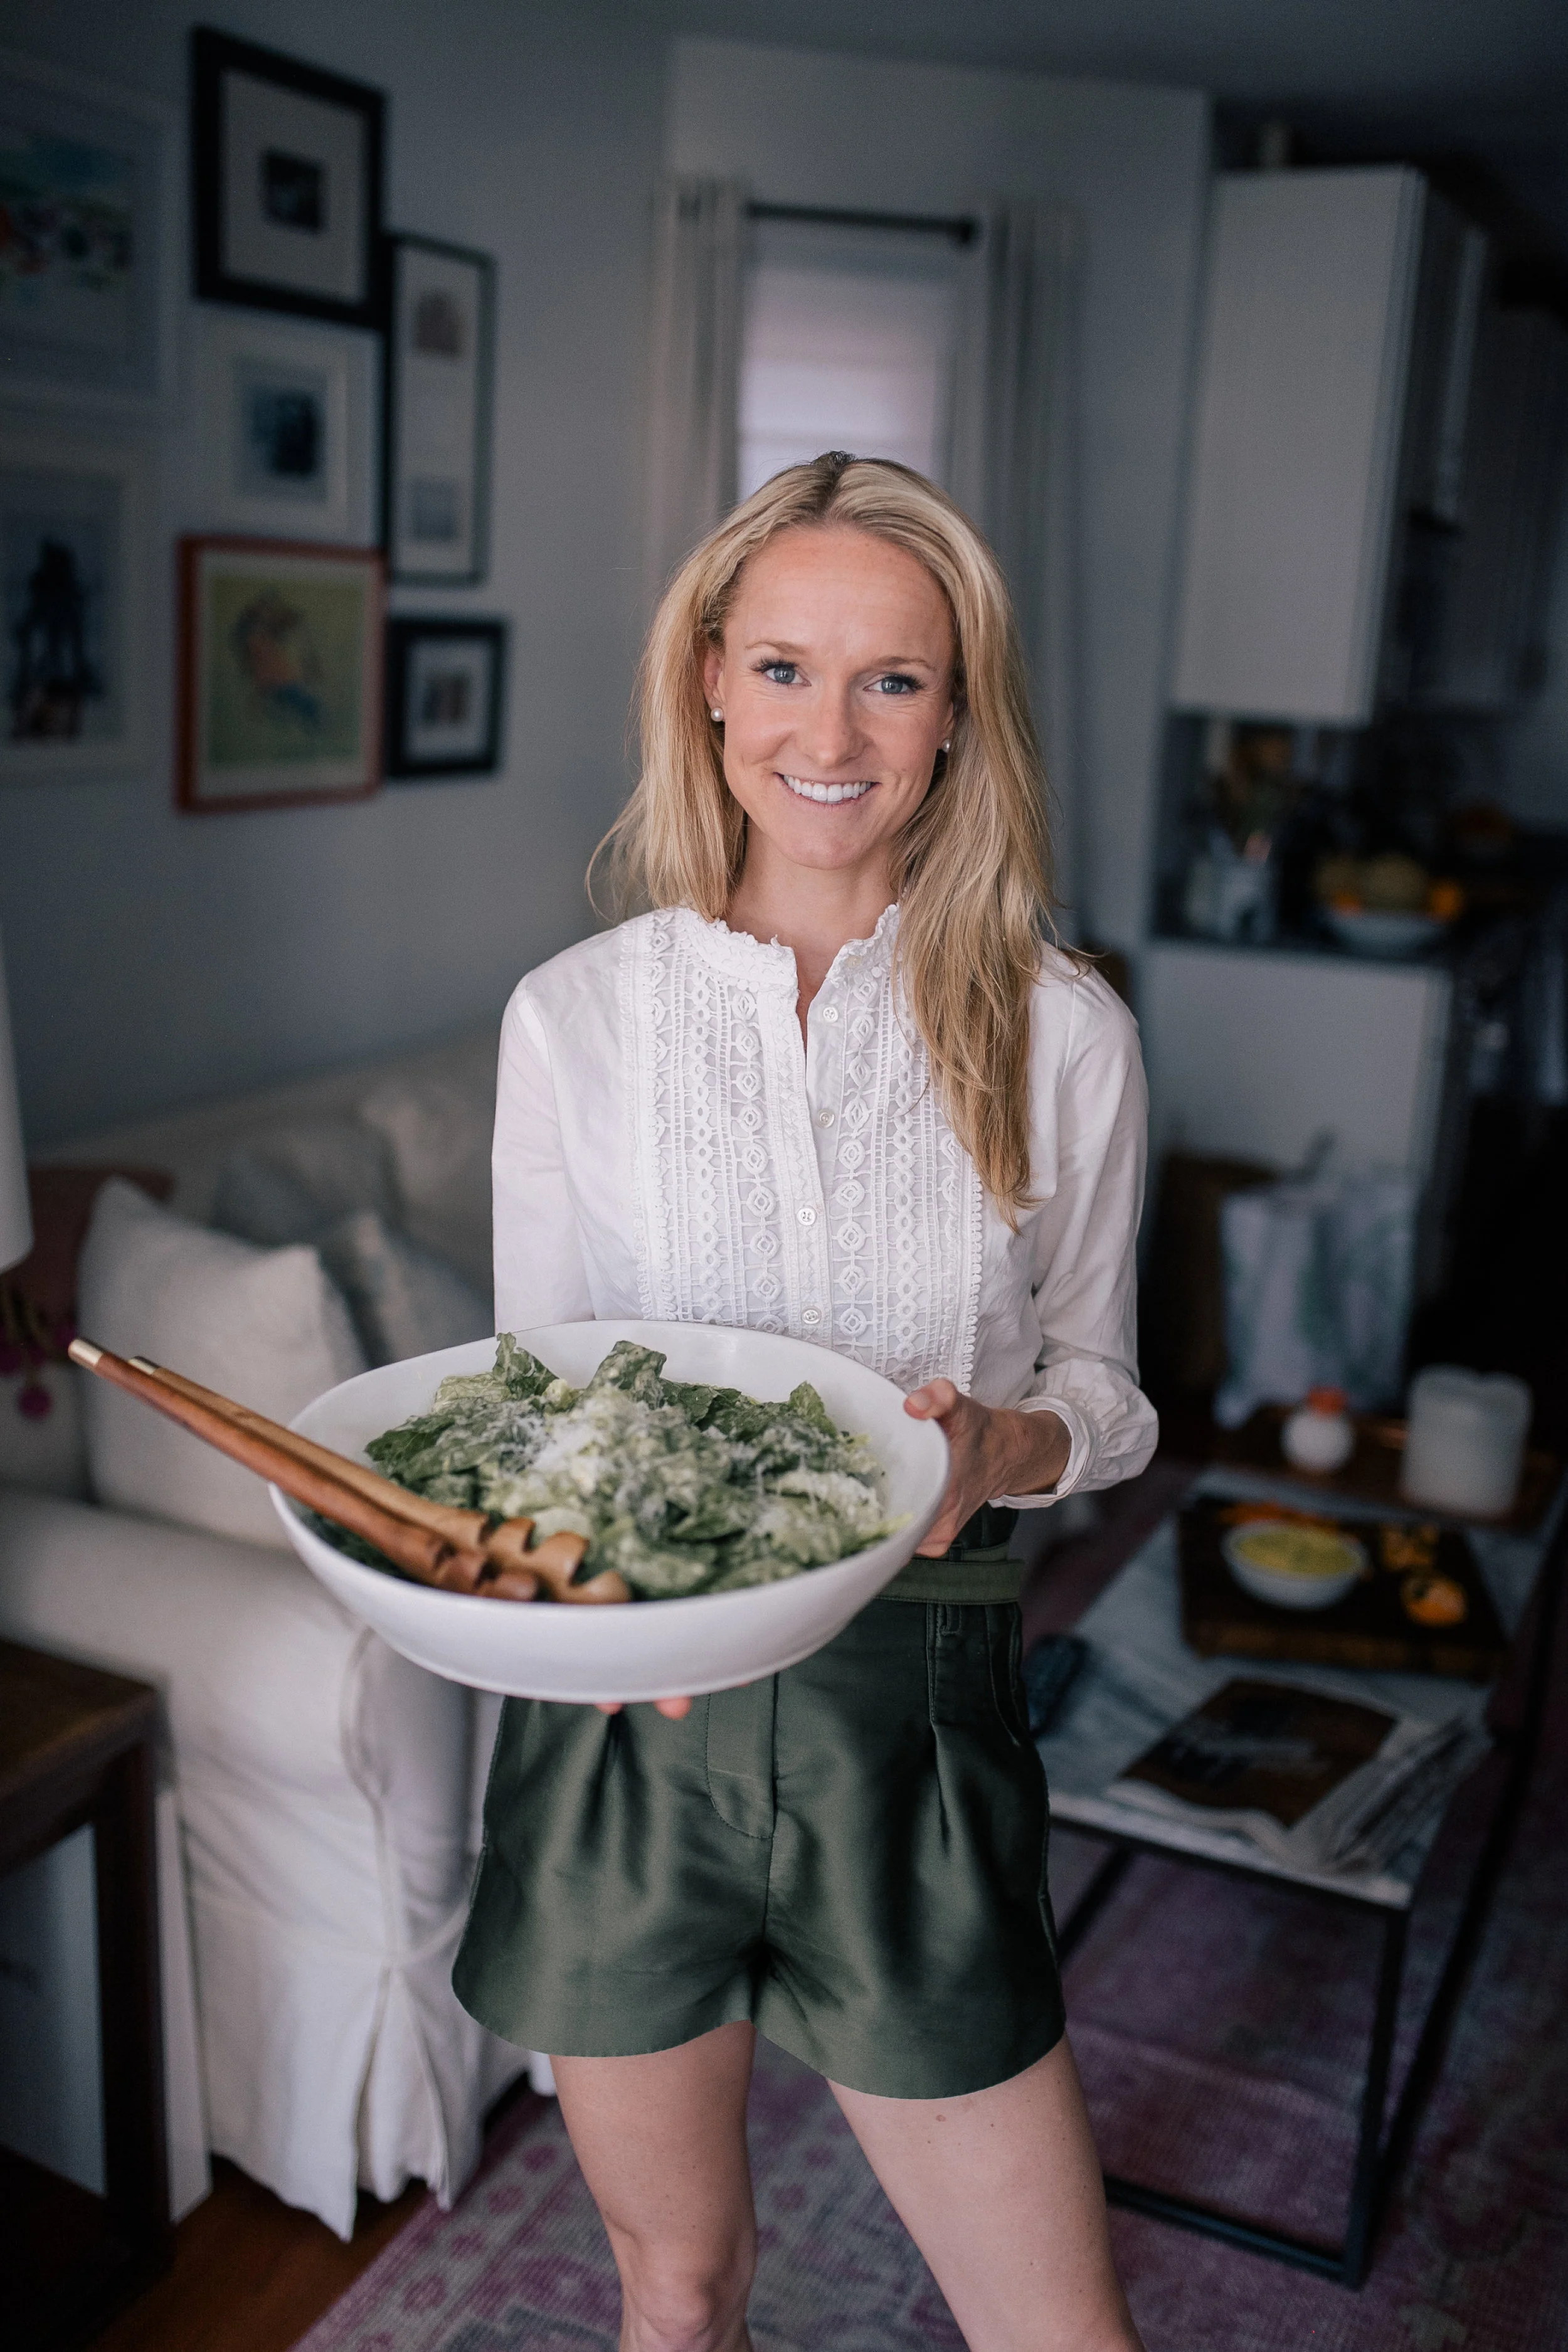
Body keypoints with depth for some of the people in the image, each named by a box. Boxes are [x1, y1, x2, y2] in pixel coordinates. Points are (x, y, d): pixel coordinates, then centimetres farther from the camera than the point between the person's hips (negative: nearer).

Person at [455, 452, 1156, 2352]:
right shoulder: (572, 1015, -4)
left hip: (915, 1709, 0)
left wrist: (998, 1441, -18)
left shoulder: (1063, 1033, -5)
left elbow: (1102, 1393, 5)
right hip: (625, 1712, 1)